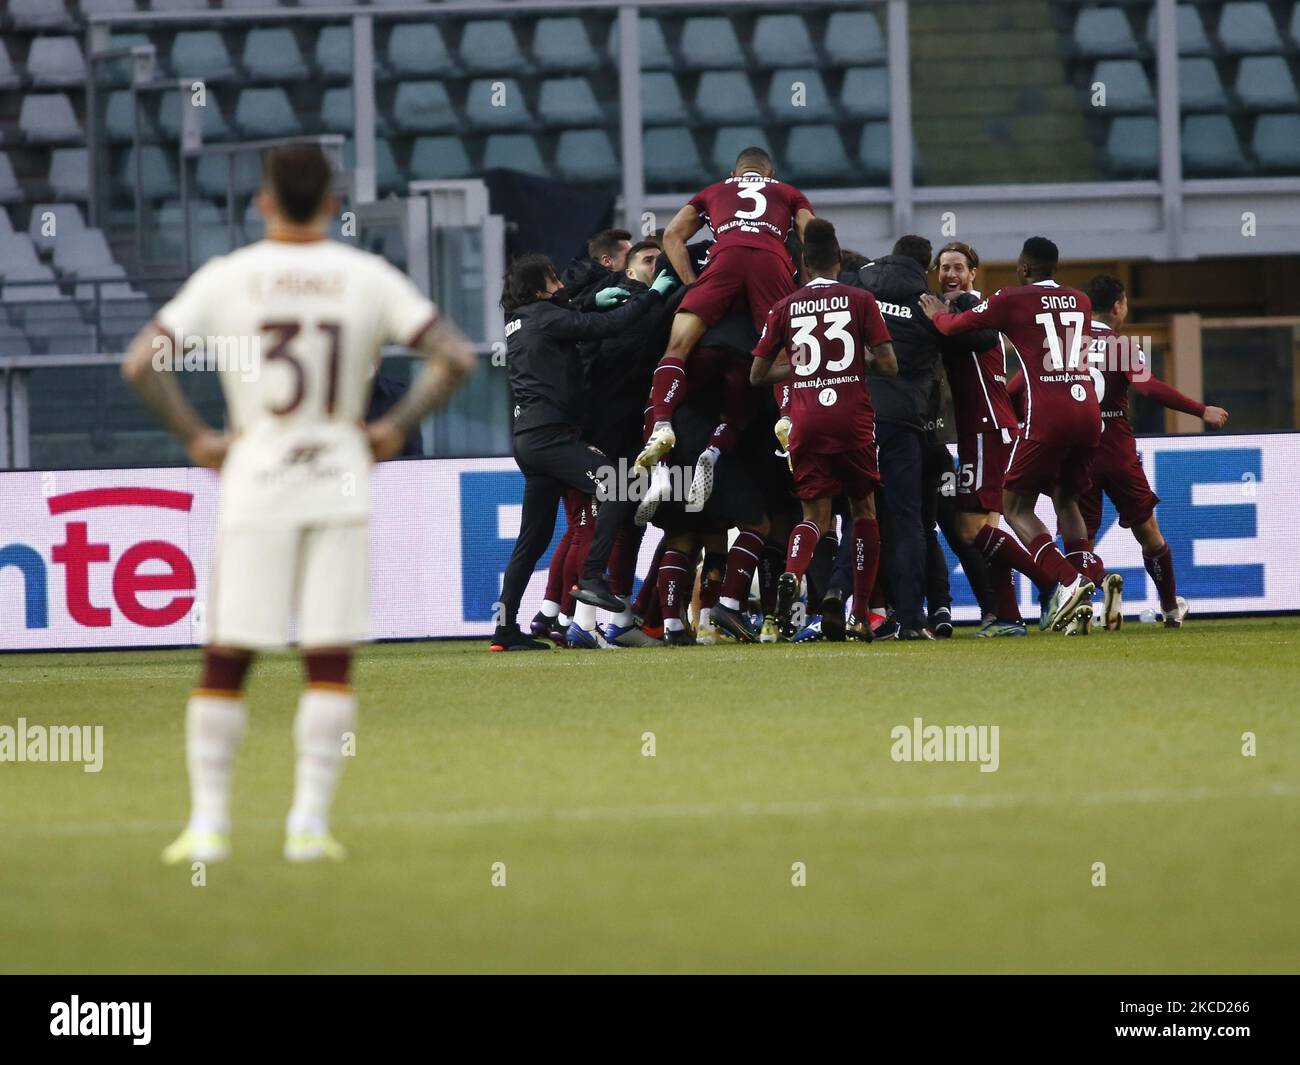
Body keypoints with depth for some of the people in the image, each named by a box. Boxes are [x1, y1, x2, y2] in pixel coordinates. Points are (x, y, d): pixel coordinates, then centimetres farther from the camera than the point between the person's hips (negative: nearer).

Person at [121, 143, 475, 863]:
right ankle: (309, 823, 0)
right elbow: (456, 358, -5)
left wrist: (195, 438, 0)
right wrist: (397, 426, 4)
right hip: (340, 483, 0)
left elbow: (141, 363, -9)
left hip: (253, 479, 0)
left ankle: (208, 823, 5)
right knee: (330, 661, 5)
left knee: (226, 659, 6)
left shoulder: (225, 278, -2)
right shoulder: (368, 278, 0)